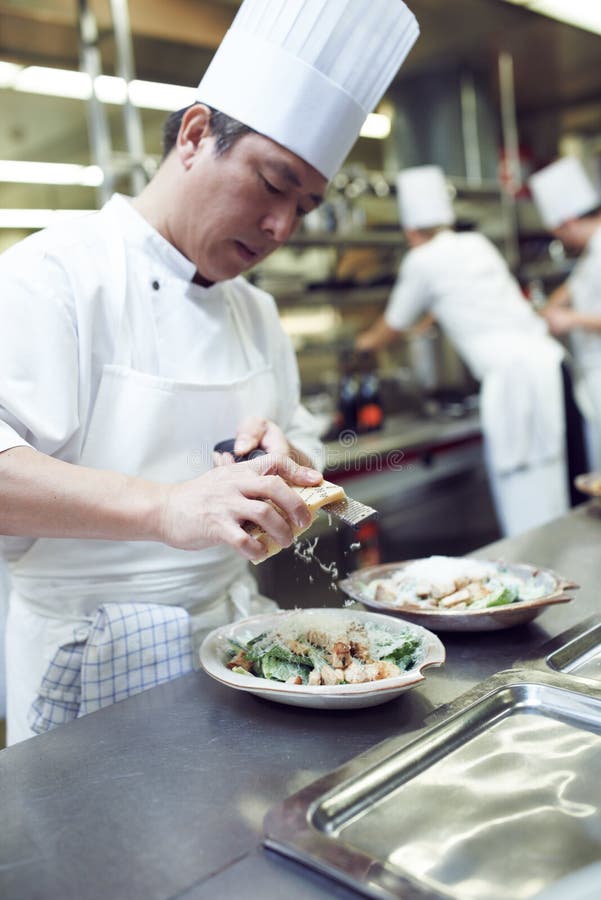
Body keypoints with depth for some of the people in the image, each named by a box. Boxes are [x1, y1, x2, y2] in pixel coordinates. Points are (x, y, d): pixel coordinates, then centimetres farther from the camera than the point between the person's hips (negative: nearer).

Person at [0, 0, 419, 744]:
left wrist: (281, 460, -9)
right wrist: (164, 507, -41)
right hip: (95, 662, -6)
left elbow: (298, 468, 14)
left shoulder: (255, 312, 9)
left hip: (230, 626, 7)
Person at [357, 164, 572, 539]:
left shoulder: (423, 261, 1)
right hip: (547, 357, 8)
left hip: (513, 374, -8)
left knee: (527, 510, -6)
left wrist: (367, 341, 35)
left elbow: (394, 327, 15)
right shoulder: (478, 244, 20)